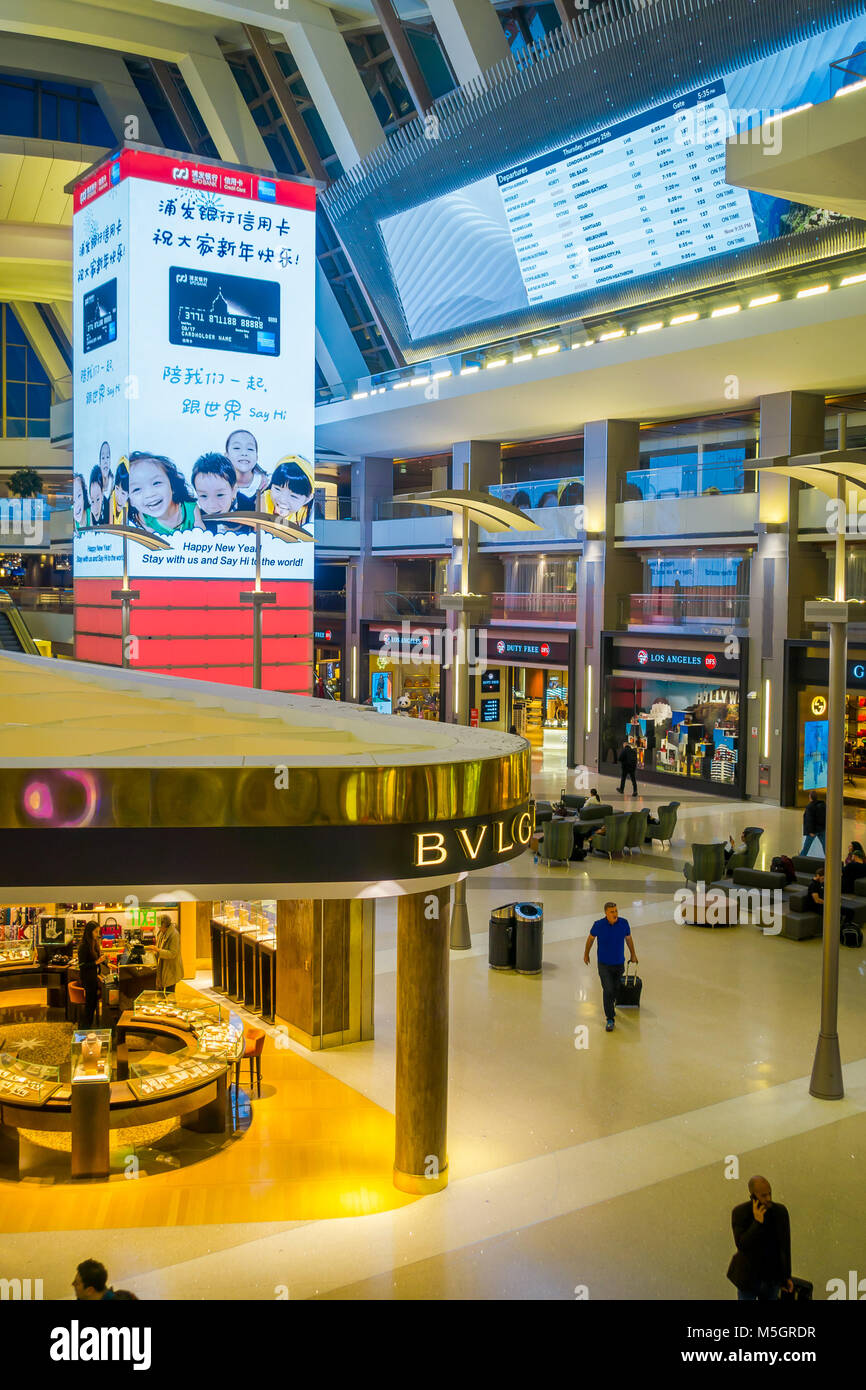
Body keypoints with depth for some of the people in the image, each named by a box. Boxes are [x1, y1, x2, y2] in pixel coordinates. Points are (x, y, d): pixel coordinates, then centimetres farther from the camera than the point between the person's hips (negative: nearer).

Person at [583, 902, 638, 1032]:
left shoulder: (623, 923, -12)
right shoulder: (599, 925, -18)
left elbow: (628, 938, 6)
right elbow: (591, 938, 1)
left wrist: (633, 955, 18)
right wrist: (586, 954, 13)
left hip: (619, 963, 3)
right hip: (604, 964, -3)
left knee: (615, 989, 19)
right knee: (607, 990, -10)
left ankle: (610, 1007, 47)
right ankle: (610, 1019, -2)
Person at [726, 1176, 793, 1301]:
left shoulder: (781, 1211, -11)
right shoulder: (739, 1212, -20)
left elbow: (785, 1246, 0)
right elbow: (741, 1246, -27)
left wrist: (787, 1275, 7)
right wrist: (757, 1222, -35)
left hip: (772, 1277, 3)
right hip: (748, 1276, -3)